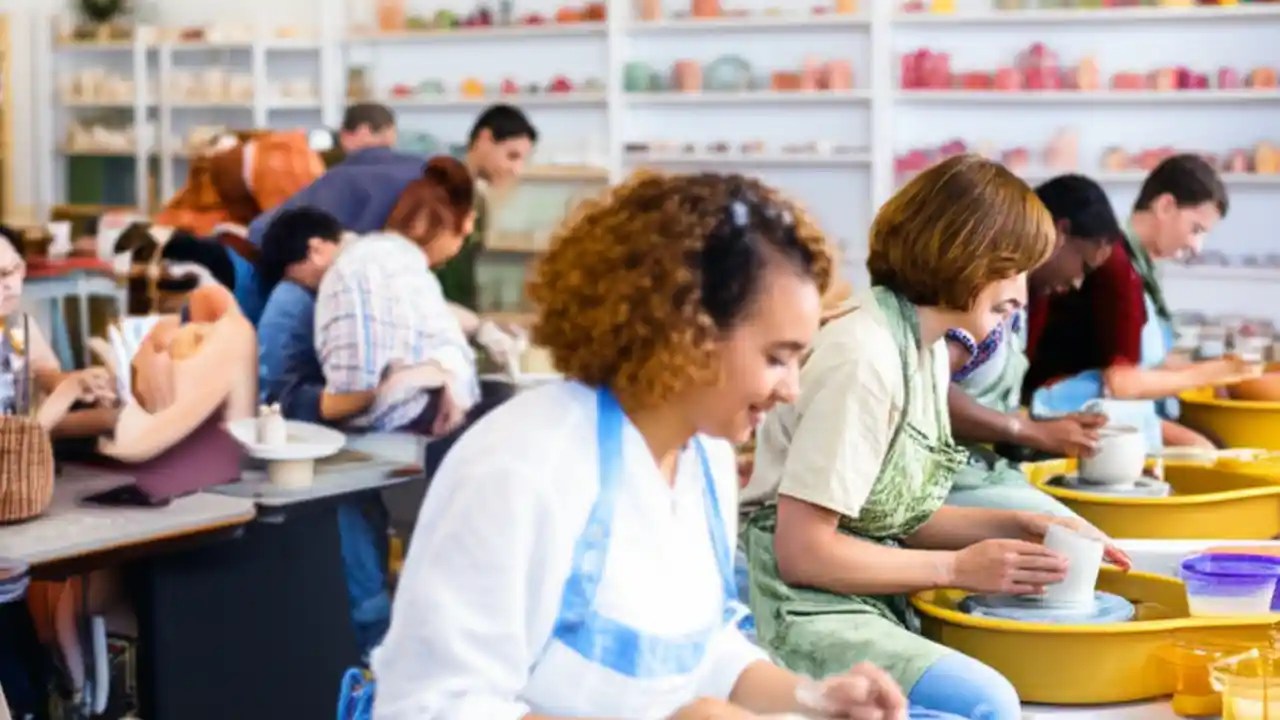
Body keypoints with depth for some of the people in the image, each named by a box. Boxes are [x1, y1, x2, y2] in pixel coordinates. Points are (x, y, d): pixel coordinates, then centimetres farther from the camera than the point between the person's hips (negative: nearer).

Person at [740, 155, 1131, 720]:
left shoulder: (928, 347, 8)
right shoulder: (864, 357, -21)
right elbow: (803, 552, -20)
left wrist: (1015, 527, 2)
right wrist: (960, 568, -14)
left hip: (871, 601, 10)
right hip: (802, 610, -10)